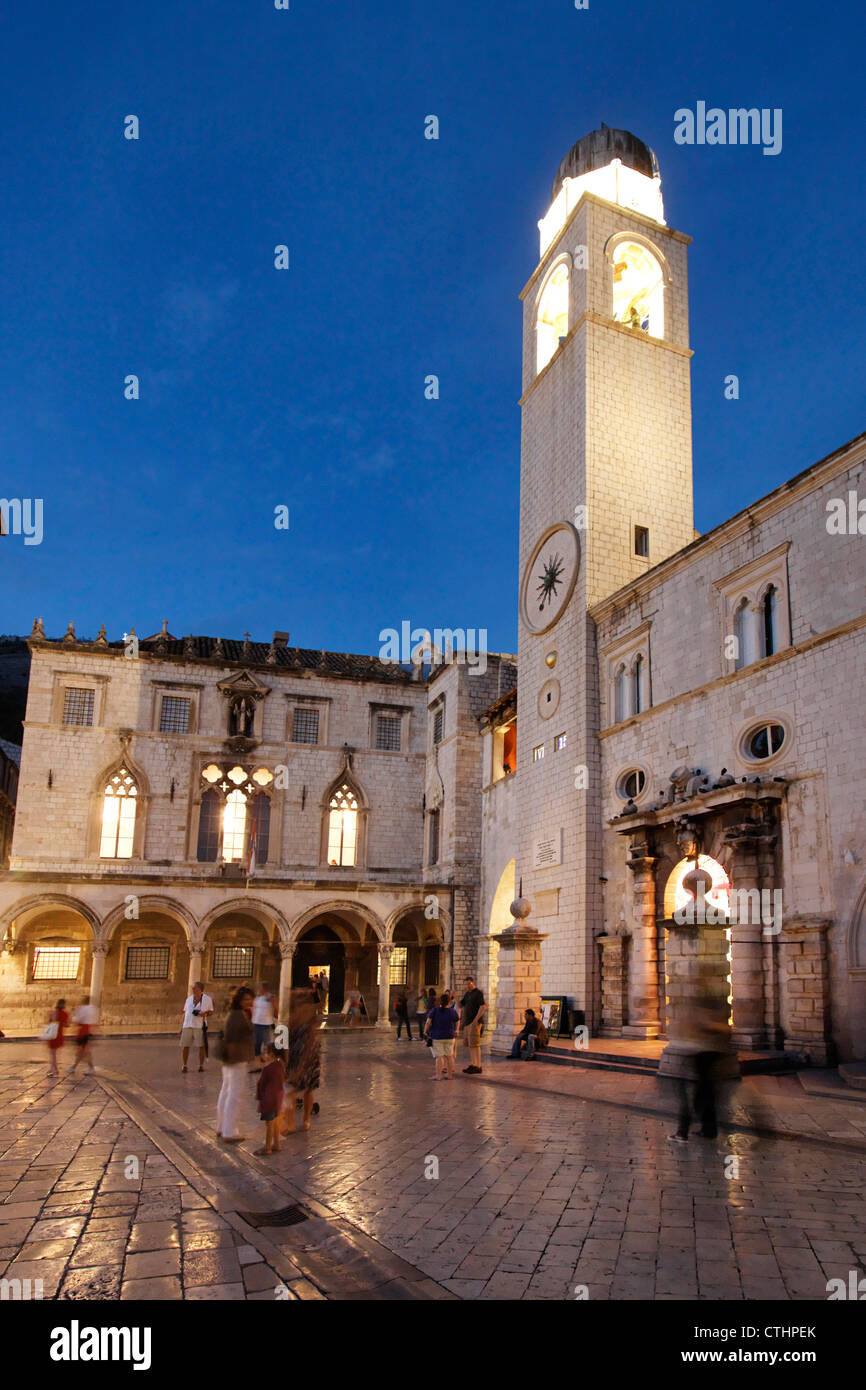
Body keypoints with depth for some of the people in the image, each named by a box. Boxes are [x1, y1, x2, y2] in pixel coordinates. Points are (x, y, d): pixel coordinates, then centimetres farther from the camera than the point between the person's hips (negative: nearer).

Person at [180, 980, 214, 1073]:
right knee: (185, 1046, -2)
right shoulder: (189, 999, 15)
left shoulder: (207, 999, 6)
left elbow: (211, 1011, 9)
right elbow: (185, 1012, 18)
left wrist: (205, 1013, -13)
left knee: (201, 1046, -3)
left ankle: (201, 1065, 9)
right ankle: (184, 1066, 7)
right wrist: (182, 1026, 12)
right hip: (187, 1025, 3)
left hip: (200, 1026, -3)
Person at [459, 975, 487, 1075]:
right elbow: (461, 1006, 24)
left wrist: (475, 1020, -21)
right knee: (468, 1044, 9)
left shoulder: (478, 993, -9)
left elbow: (483, 1007, -19)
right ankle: (472, 1064, 15)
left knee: (474, 1044, -10)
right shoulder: (467, 994, 16)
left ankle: (478, 1067, -8)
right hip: (467, 1022, 8)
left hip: (475, 1022, -8)